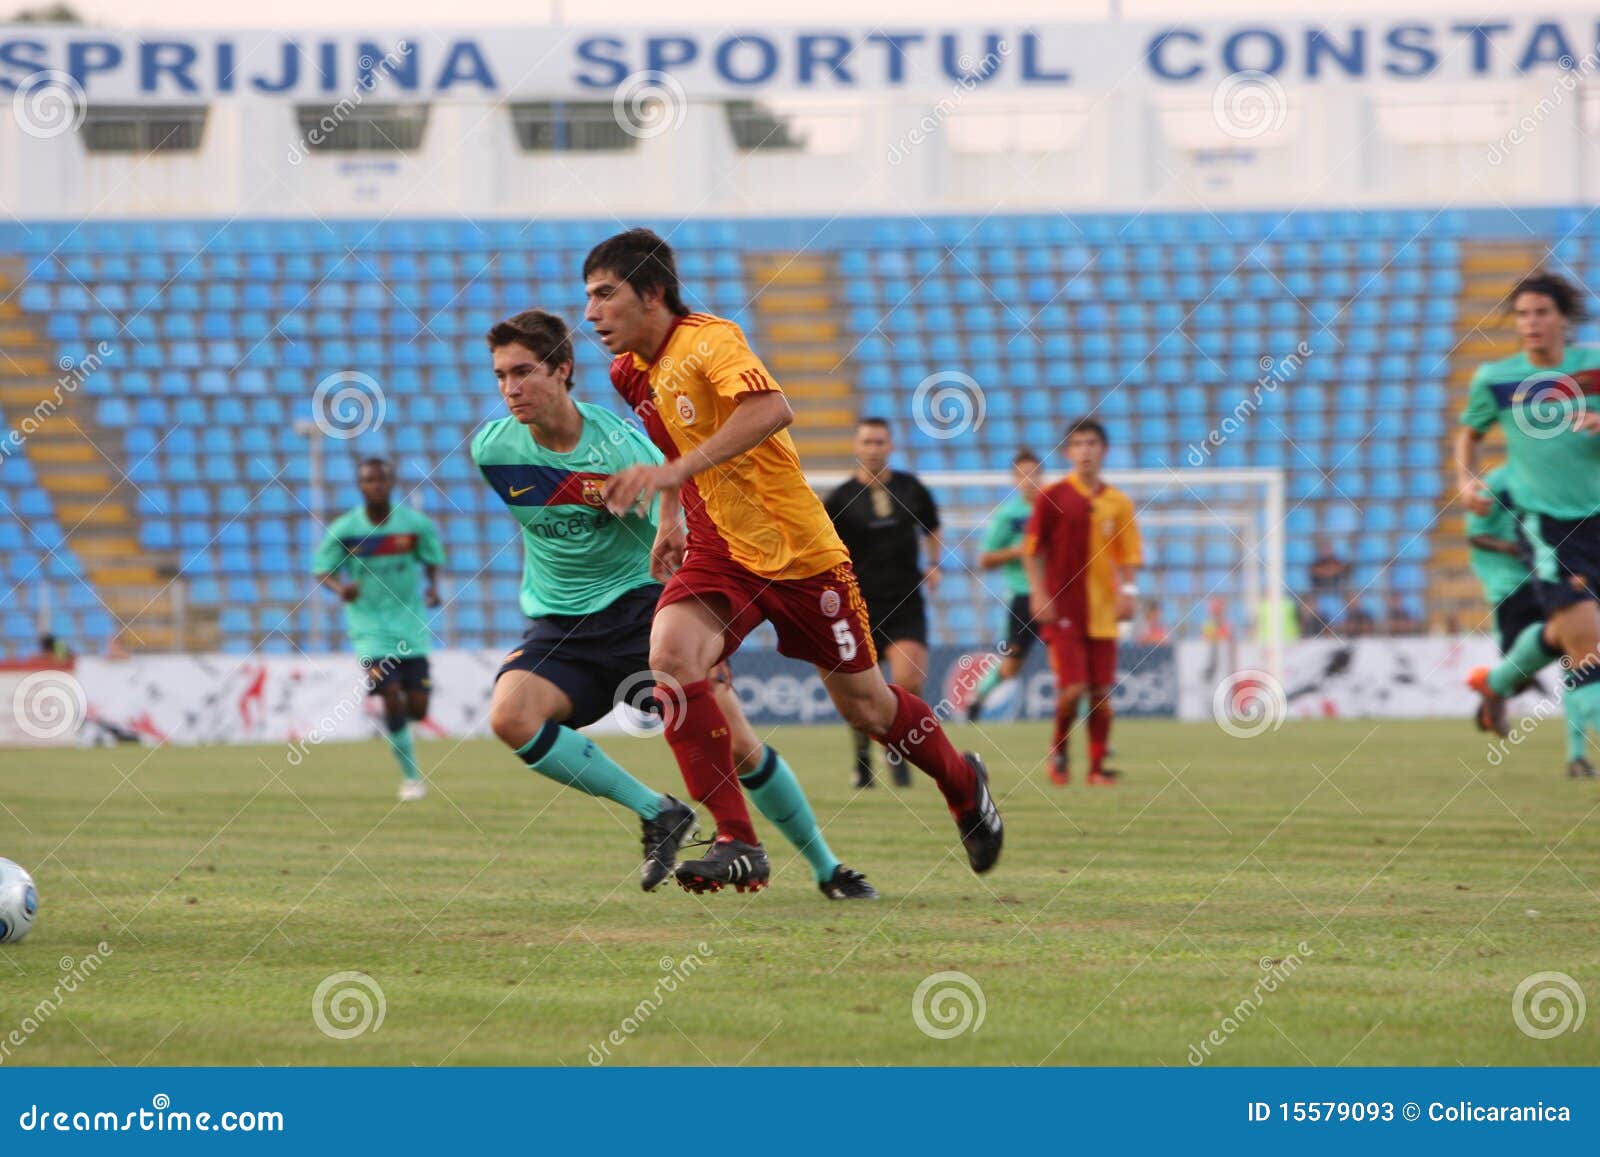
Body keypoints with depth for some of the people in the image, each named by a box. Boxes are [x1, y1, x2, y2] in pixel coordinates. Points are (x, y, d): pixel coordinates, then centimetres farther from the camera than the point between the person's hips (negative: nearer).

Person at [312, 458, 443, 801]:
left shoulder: (417, 525, -6)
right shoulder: (343, 530, -9)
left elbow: (431, 560, 9)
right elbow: (323, 571, -1)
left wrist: (432, 586, -11)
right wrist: (340, 588, -22)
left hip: (410, 622, 2)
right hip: (369, 625, -2)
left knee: (417, 708, -3)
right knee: (392, 699, -14)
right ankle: (410, 776, 2)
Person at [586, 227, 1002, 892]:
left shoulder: (710, 340, -20)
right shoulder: (630, 373, 4)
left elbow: (770, 410, -40)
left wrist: (674, 473, -46)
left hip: (797, 550, -6)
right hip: (717, 554, 6)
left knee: (865, 707, 8)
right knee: (669, 656, -24)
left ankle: (963, 784, 39)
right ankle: (737, 844, -23)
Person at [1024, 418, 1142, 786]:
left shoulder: (1118, 503, 7)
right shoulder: (1053, 497, -2)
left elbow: (1128, 555, 10)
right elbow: (1033, 549, 0)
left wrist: (1127, 591, -5)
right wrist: (1039, 593, -9)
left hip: (1103, 613, 3)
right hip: (1062, 609, -3)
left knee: (1102, 693, 1)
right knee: (1073, 688, -11)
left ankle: (1098, 766, 10)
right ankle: (1059, 751, 13)